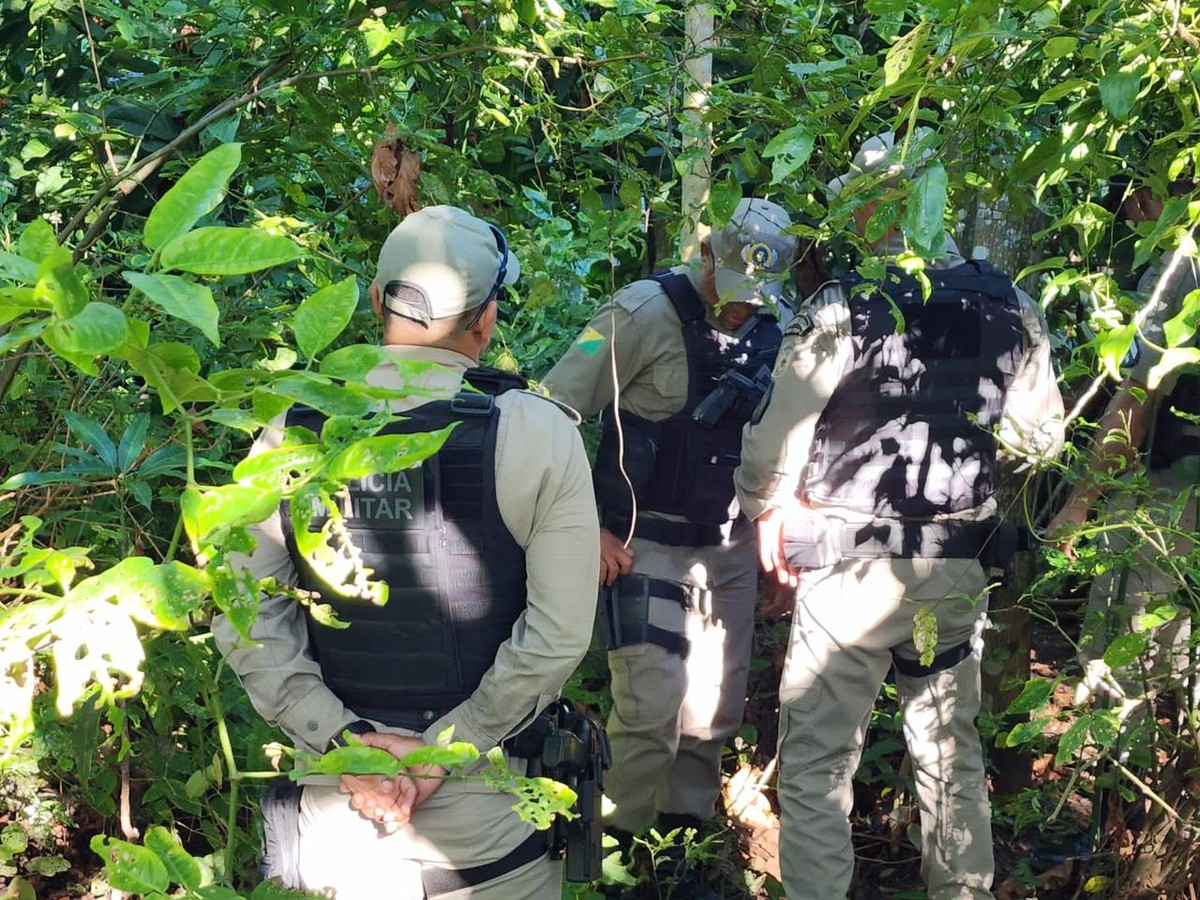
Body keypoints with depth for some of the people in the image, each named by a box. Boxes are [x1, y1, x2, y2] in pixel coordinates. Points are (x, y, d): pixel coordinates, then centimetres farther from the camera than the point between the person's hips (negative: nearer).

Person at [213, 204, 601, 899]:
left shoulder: (293, 433, -4)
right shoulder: (539, 434, -11)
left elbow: (248, 620, -8)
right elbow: (558, 634, -16)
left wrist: (346, 738, -9)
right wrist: (444, 749, -13)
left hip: (337, 798, 2)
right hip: (485, 803, -2)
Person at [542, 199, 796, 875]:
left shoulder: (768, 331, 2)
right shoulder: (645, 315, -17)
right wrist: (586, 528, -16)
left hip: (730, 548, 6)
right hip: (646, 547, -6)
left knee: (717, 708, 11)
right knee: (652, 711, -10)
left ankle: (688, 824, 27)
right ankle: (623, 847, 6)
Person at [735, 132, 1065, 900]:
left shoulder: (845, 309, -16)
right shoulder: (1012, 310, 0)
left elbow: (776, 440, -12)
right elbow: (1040, 439, 10)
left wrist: (766, 510, 6)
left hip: (851, 569, -5)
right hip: (958, 569, 5)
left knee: (818, 760, 4)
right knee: (951, 751, 19)